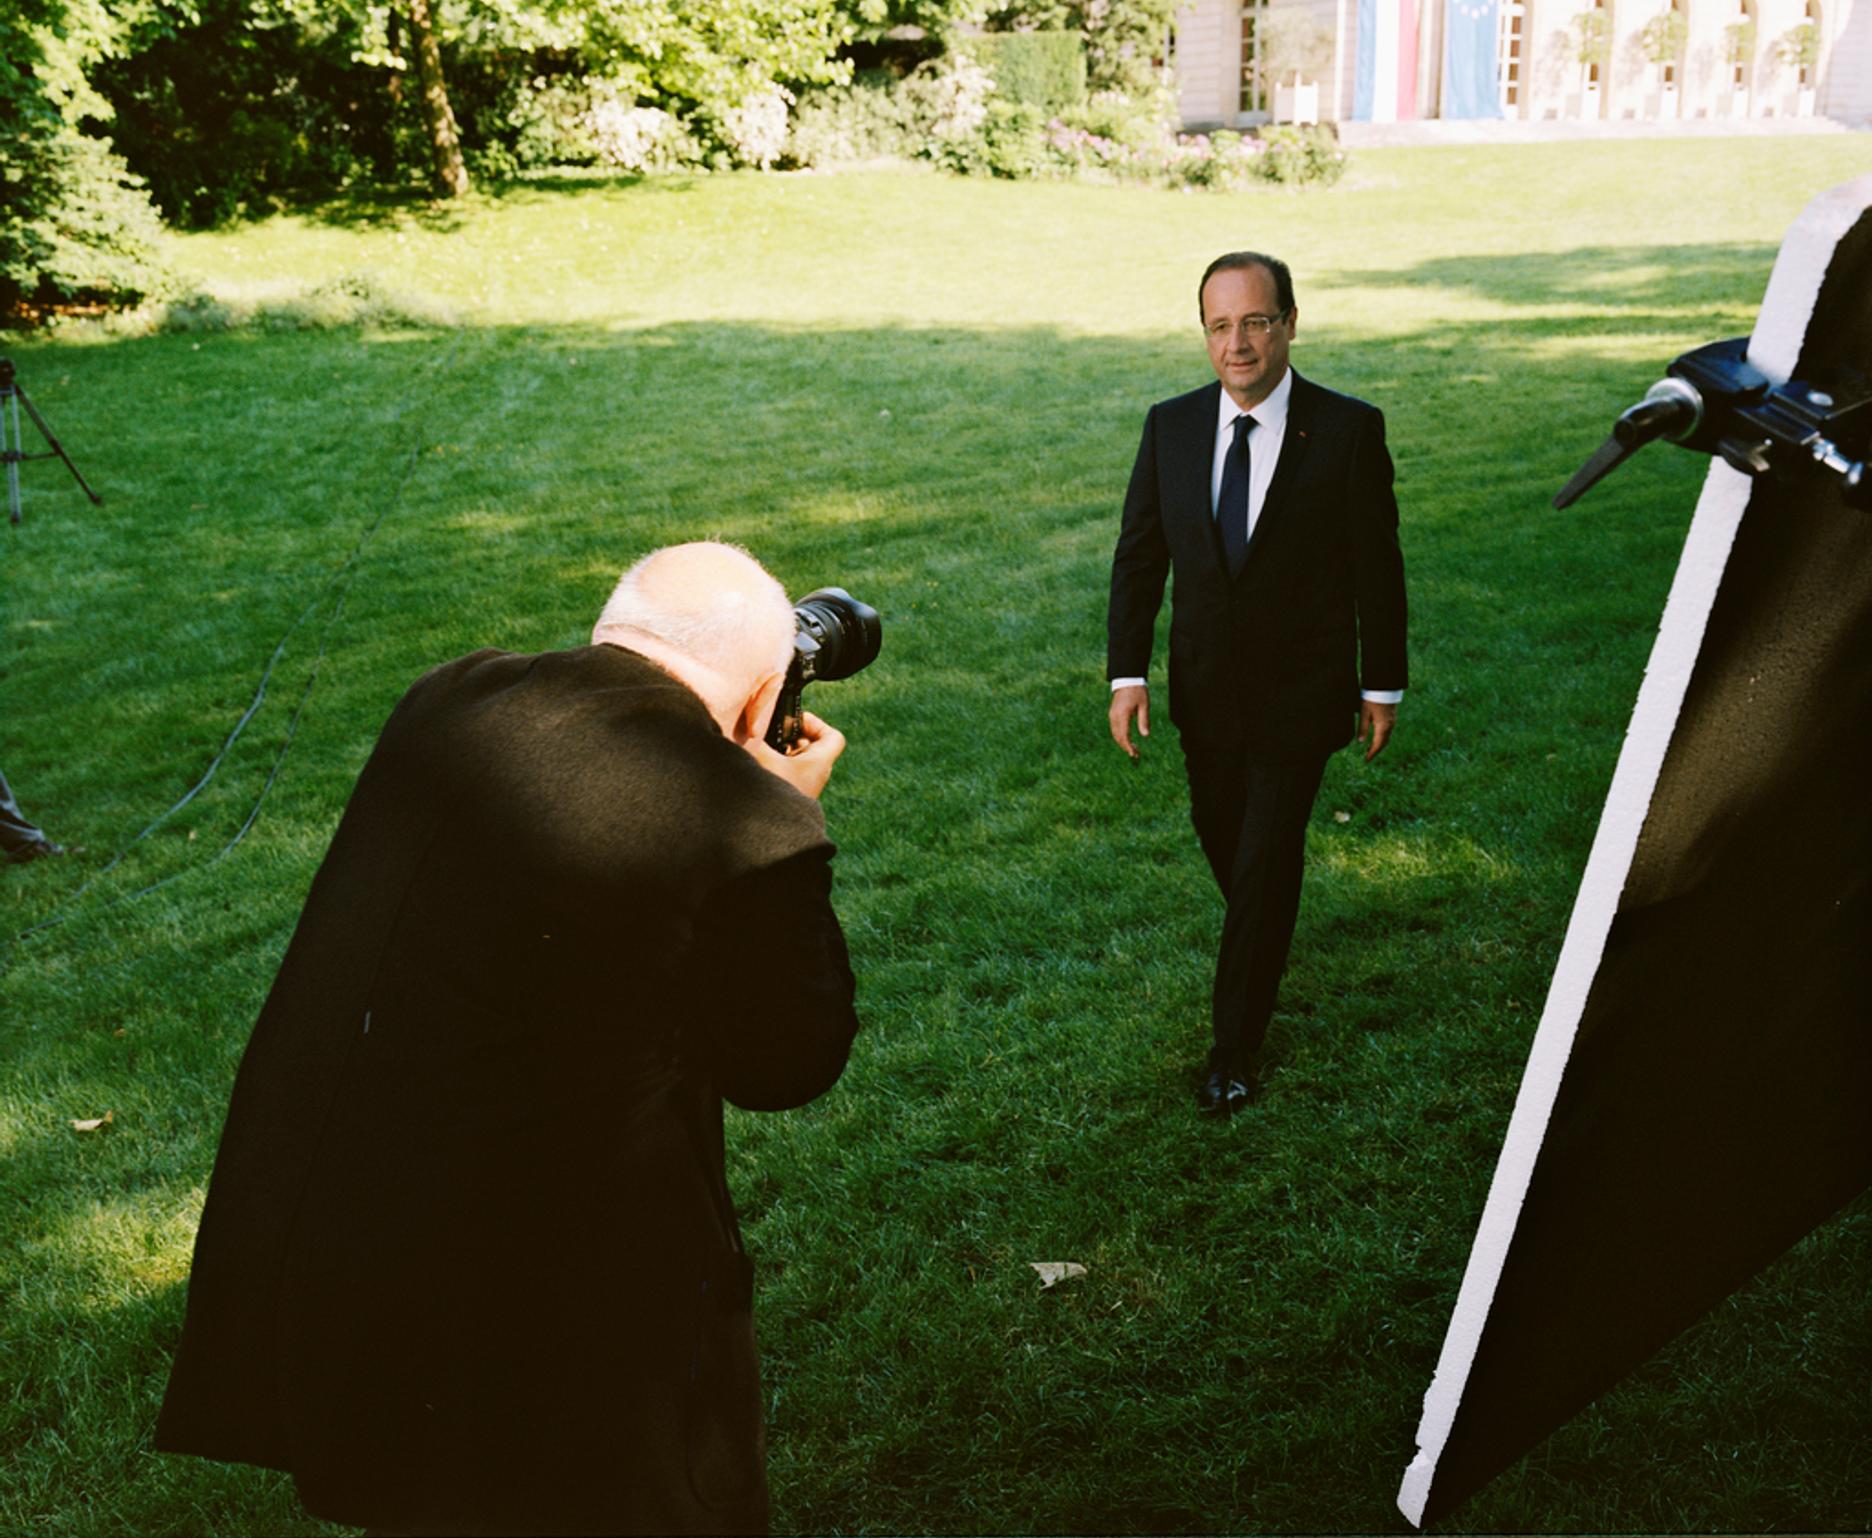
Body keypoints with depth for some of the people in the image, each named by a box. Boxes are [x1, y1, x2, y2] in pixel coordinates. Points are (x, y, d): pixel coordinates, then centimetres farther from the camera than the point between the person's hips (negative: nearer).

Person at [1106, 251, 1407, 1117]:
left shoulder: (1348, 430, -12)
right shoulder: (1171, 427, -3)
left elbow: (1377, 566, -6)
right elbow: (1138, 556, 1)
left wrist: (1381, 687, -3)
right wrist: (1127, 673, -7)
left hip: (1301, 690, -4)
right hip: (1205, 688, 4)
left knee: (1264, 863, -3)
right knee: (1221, 839, 20)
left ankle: (1234, 1046, 13)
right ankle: (1265, 940, 52)